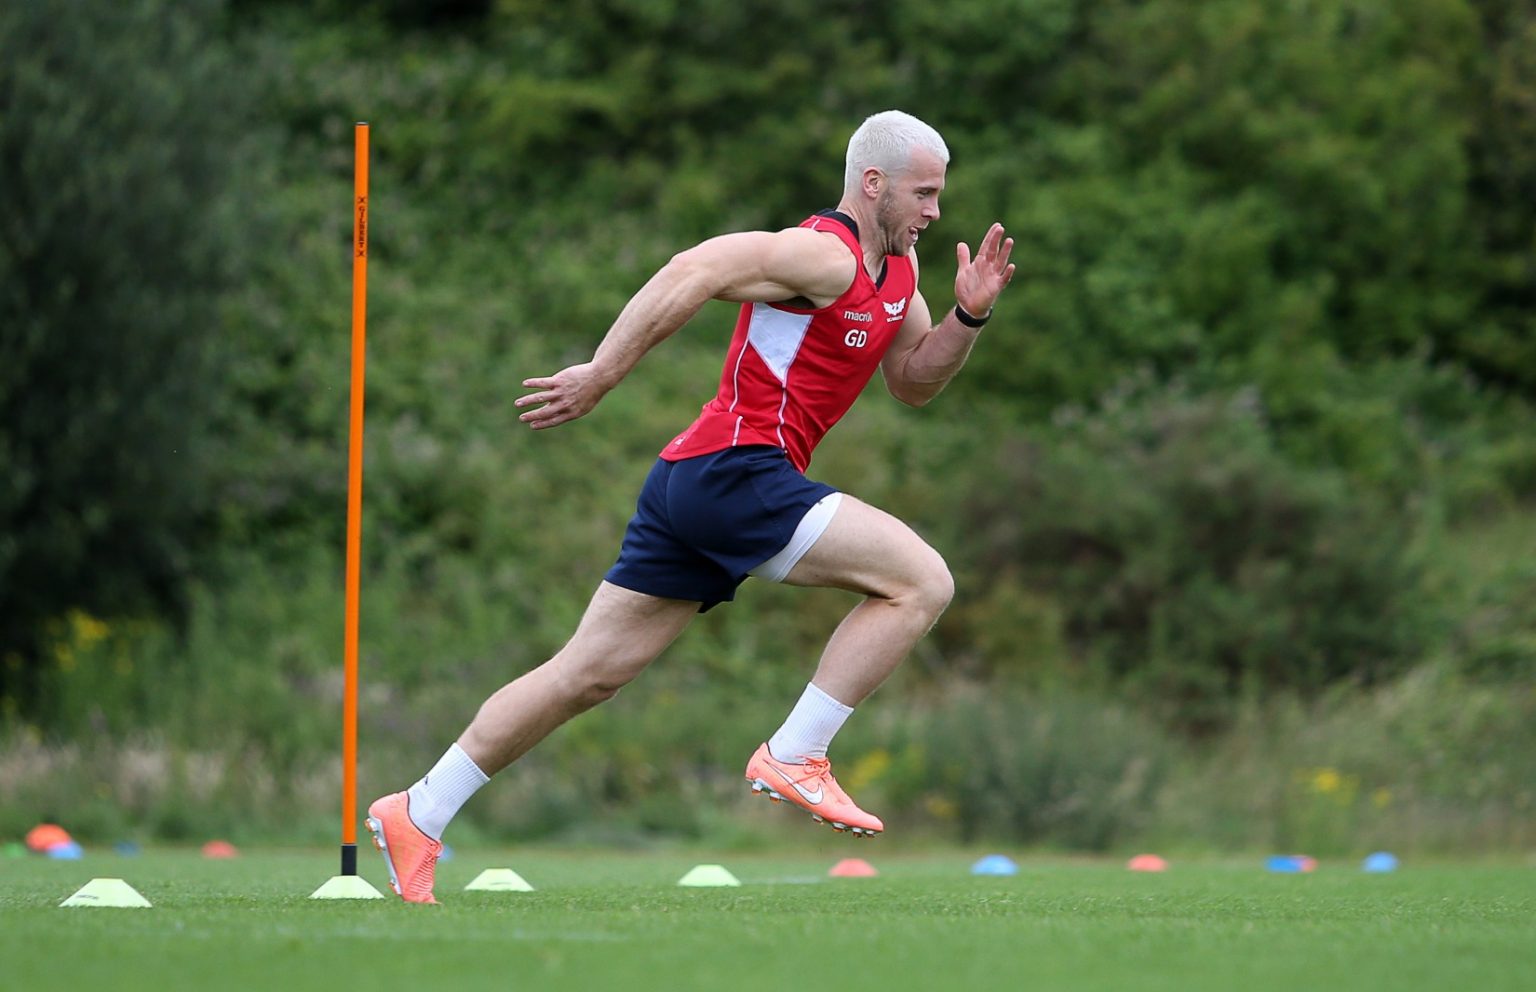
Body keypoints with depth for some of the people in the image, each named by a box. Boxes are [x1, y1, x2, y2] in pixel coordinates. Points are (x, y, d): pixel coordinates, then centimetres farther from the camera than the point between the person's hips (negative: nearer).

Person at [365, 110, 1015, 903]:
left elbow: (913, 382, 25)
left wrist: (969, 315, 7)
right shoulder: (825, 256, -12)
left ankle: (417, 815, 13)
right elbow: (693, 272, -19)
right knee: (921, 580, -13)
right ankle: (793, 757, -10)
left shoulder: (896, 270, 18)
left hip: (693, 482, 10)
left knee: (591, 673, 10)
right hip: (733, 472, -10)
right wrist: (601, 376, -20)